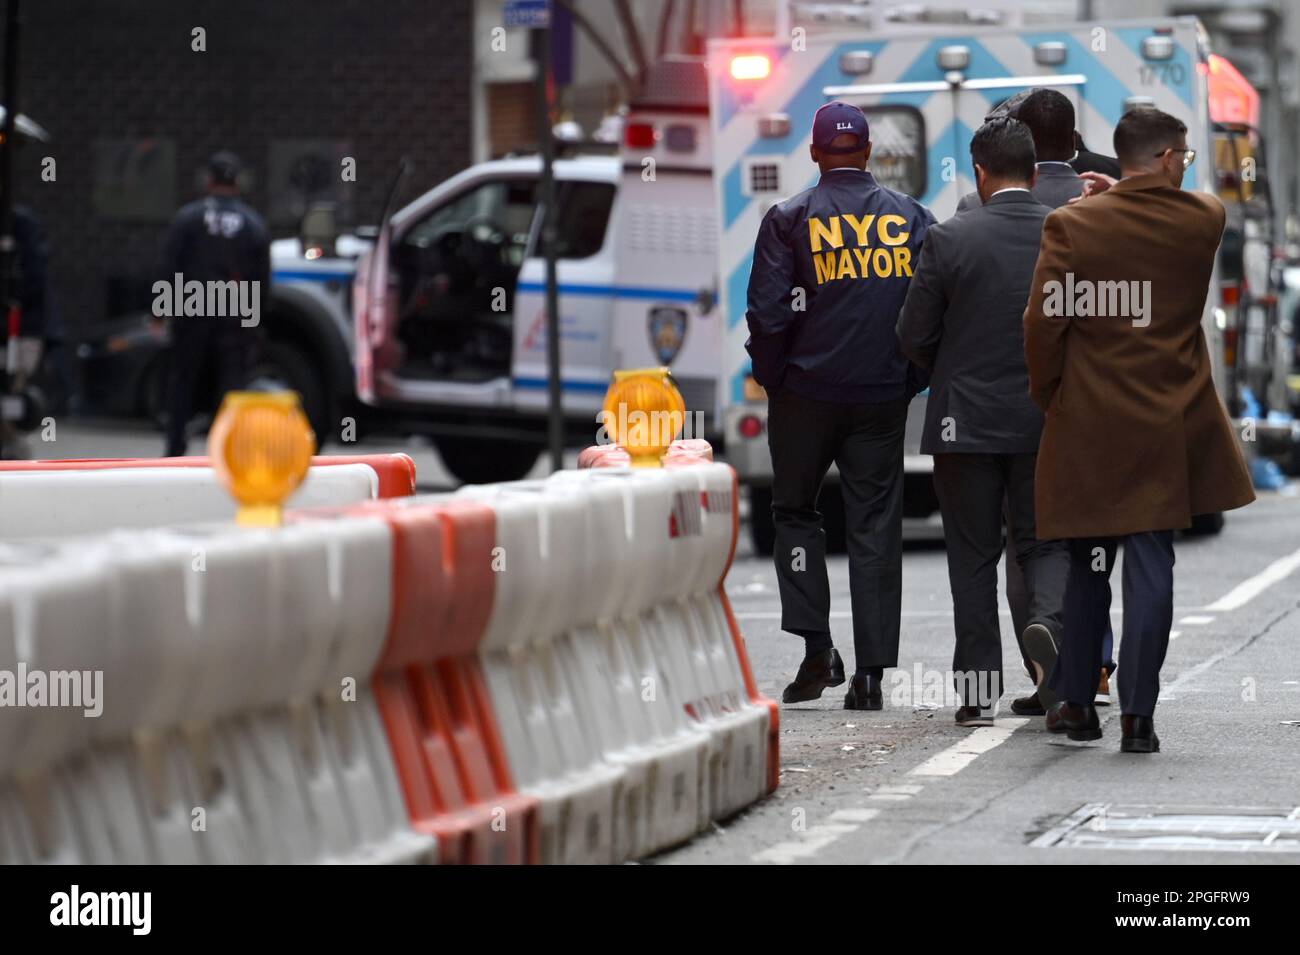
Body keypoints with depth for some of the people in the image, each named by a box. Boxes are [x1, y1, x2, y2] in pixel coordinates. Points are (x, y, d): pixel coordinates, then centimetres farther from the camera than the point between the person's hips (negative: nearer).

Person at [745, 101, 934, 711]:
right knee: (875, 527, 5)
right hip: (884, 397, 2)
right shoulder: (911, 217, 2)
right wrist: (911, 378, 10)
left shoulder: (789, 220, -5)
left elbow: (768, 314, -10)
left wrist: (771, 377, 5)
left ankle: (817, 648, 2)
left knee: (795, 510, 15)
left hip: (808, 391, -2)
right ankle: (871, 672, 3)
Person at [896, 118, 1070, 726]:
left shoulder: (950, 239, -9)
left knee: (973, 557, 7)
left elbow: (914, 337, -4)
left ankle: (978, 691, 6)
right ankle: (1047, 618, -18)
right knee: (1045, 541, 12)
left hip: (966, 421, -1)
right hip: (1047, 422, 1)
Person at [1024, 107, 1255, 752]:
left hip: (1086, 426, 0)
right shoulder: (1203, 220, -5)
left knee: (1086, 564, 14)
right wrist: (1119, 190, 29)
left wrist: (1048, 395, 5)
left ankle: (1076, 704, 22)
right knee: (1151, 565, 1)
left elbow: (1043, 322, -10)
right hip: (1167, 427, 0)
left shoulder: (1071, 225, -8)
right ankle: (1137, 716, -4)